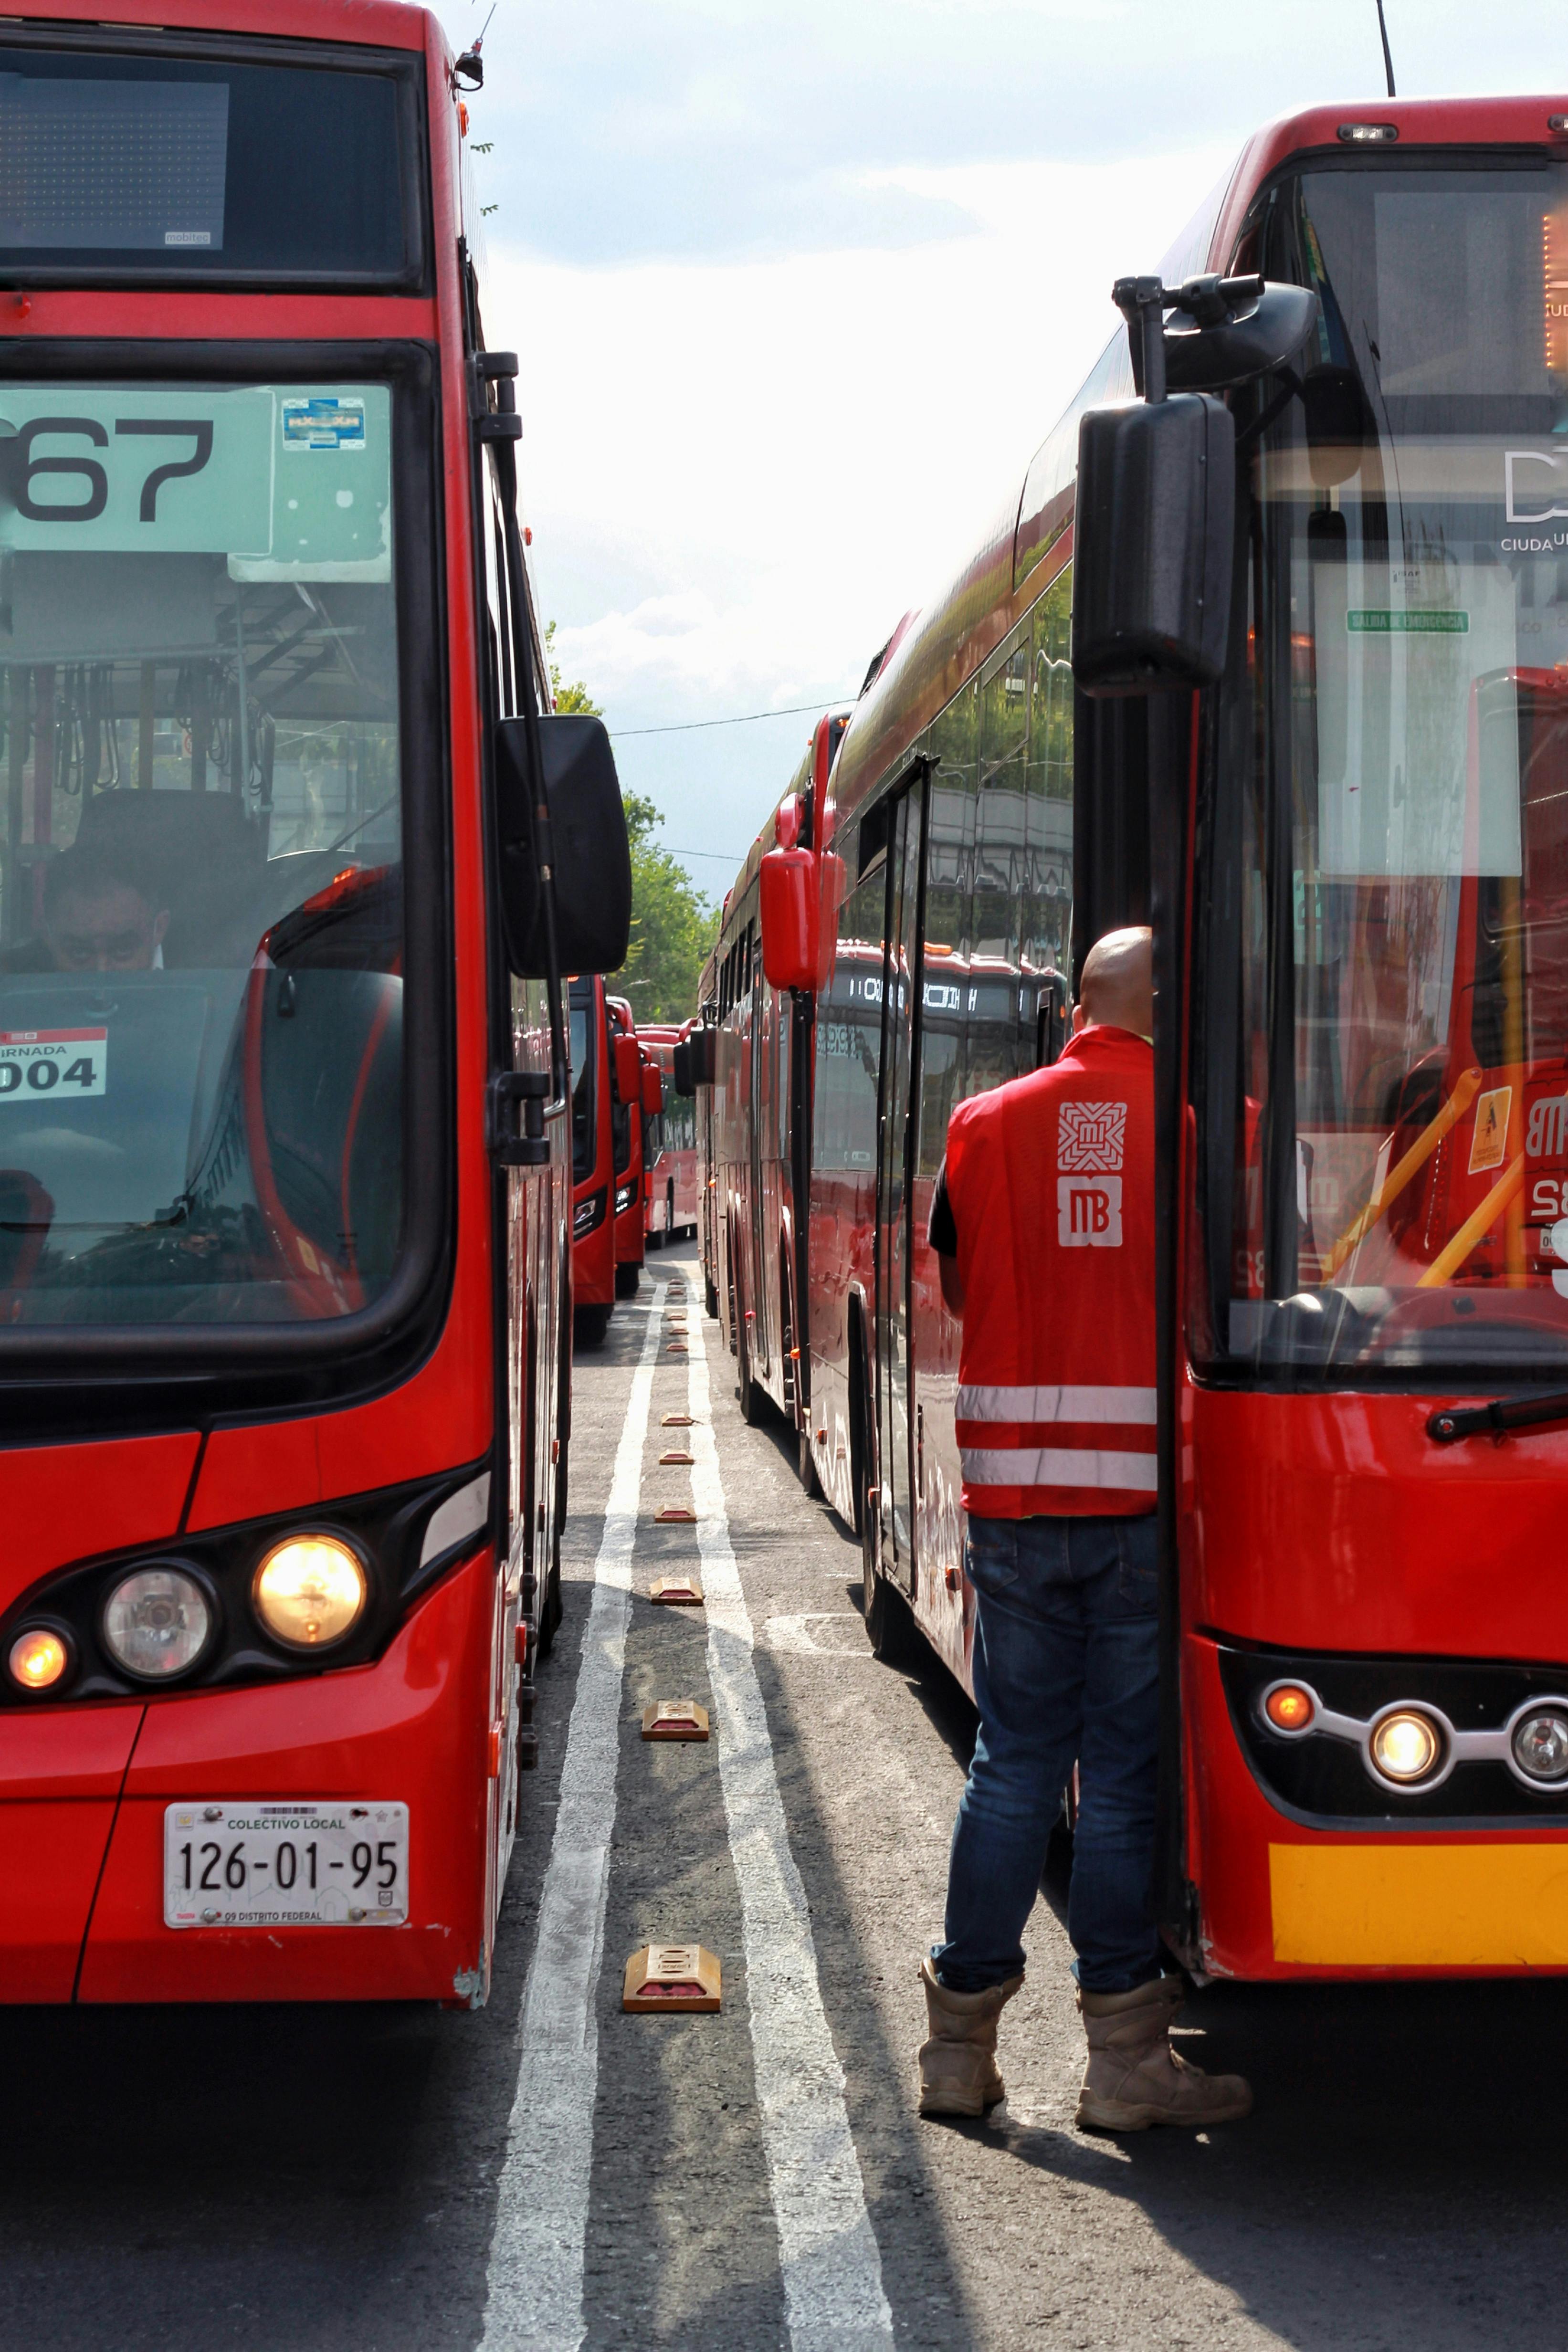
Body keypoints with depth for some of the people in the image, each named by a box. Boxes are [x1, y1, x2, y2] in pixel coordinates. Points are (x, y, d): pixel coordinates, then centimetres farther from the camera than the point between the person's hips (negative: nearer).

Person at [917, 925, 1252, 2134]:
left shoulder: (987, 1123, 5)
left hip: (1013, 1488, 3)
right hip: (1152, 1489, -3)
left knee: (1014, 1760, 12)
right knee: (1128, 1771, 4)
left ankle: (962, 2041, 16)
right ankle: (1124, 2053, 9)